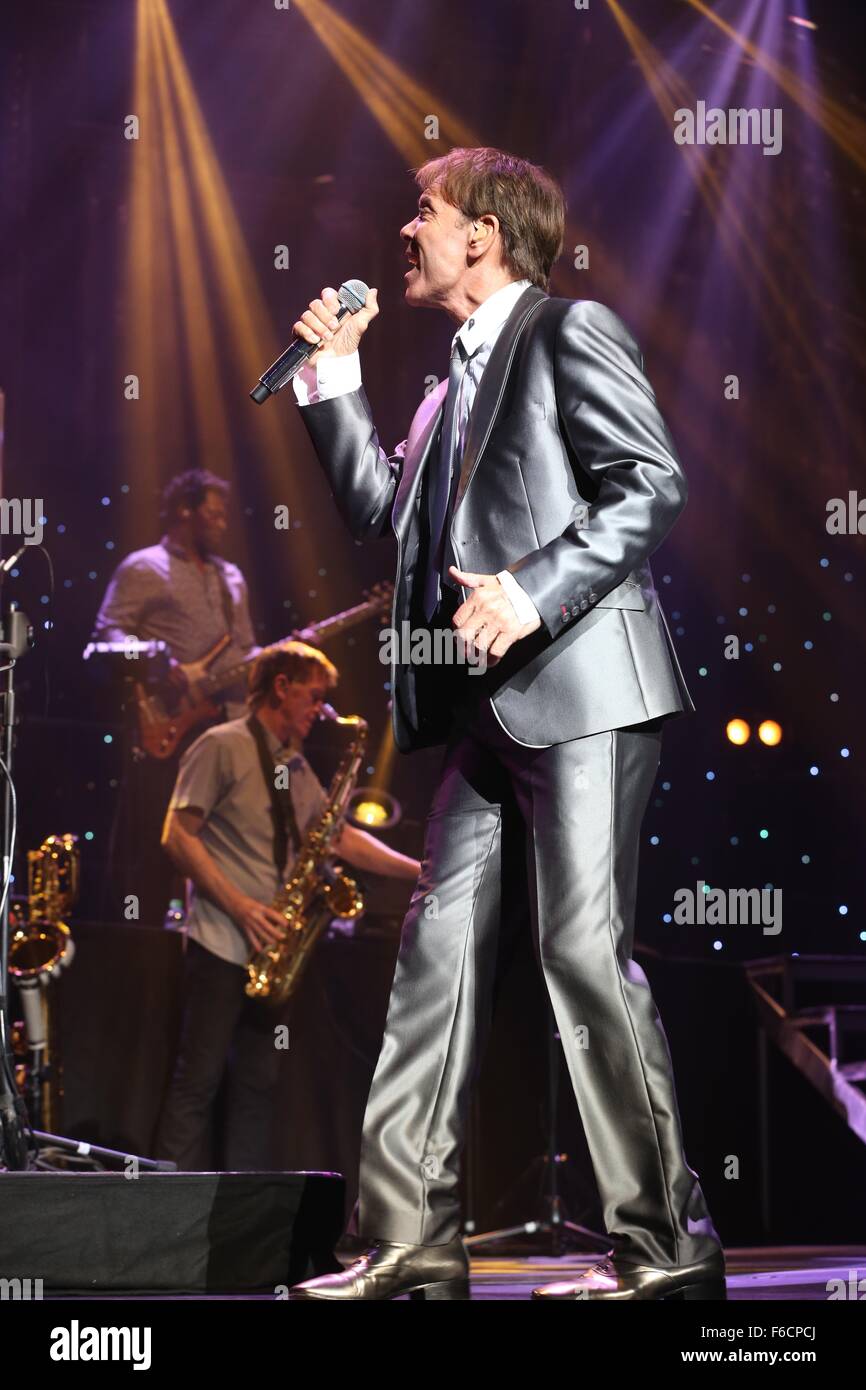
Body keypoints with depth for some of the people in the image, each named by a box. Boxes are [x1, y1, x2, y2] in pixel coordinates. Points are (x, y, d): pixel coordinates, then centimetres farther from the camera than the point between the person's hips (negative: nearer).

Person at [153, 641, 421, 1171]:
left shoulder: (297, 769, 17)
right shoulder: (223, 748, -7)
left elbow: (342, 837, 16)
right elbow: (178, 835, -11)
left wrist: (419, 870, 5)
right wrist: (239, 906, -18)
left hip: (271, 950, 8)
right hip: (222, 945, -8)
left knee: (258, 1087, 8)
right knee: (199, 1082, -7)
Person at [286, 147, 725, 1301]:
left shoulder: (571, 331, -2)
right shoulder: (458, 380, 23)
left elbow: (651, 482, -11)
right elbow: (384, 512, 21)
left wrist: (536, 591, -20)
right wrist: (334, 375, 17)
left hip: (583, 684, -9)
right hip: (493, 703, 9)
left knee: (585, 947, -11)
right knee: (438, 947, 4)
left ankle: (666, 1245, -6)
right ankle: (410, 1241, 7)